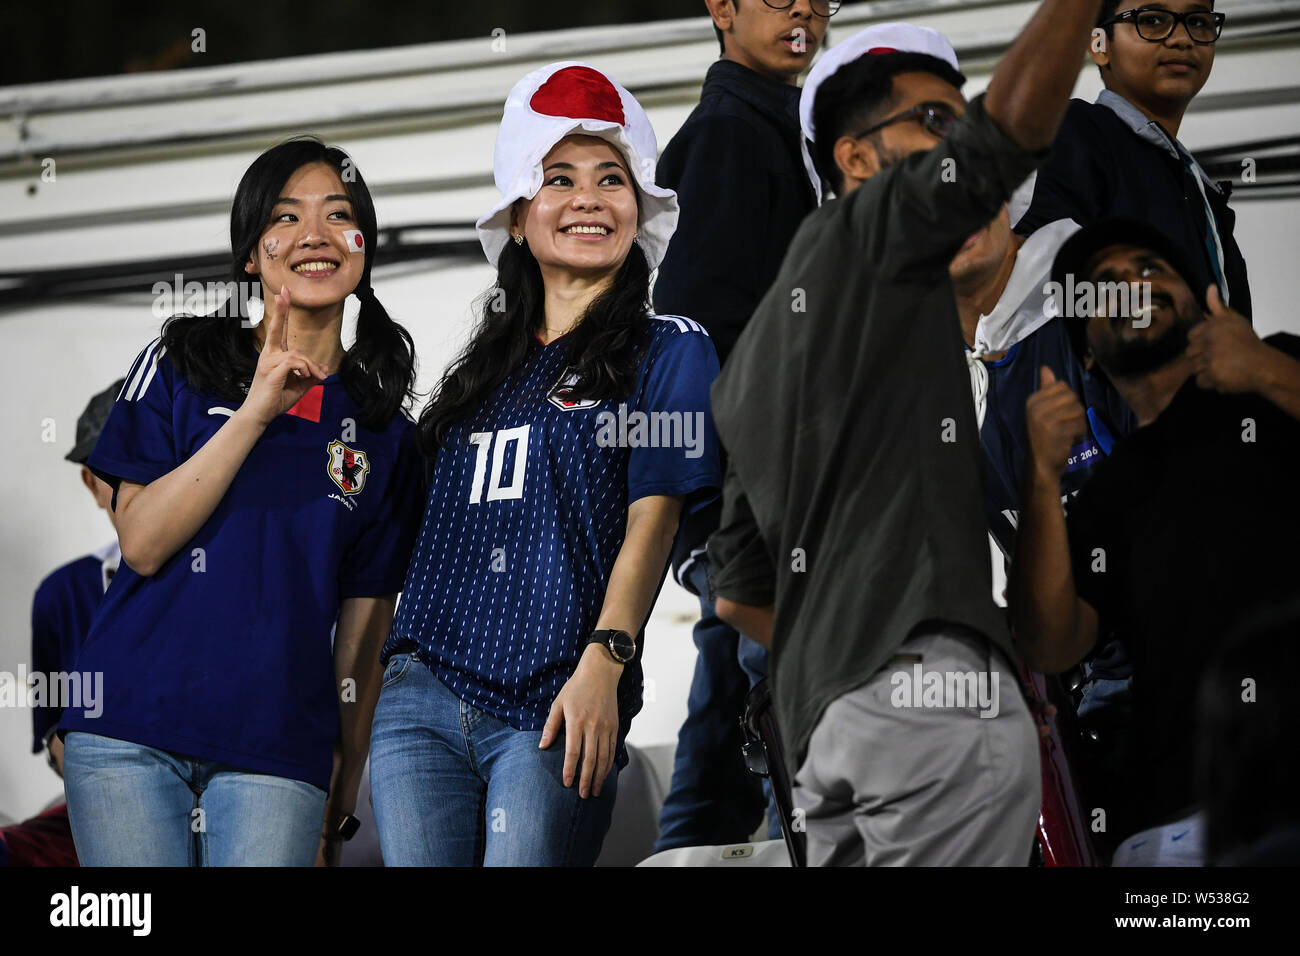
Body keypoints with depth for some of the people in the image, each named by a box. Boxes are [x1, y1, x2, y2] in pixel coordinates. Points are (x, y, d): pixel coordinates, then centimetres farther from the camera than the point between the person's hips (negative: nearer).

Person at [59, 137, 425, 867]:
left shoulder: (384, 430, 11)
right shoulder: (180, 367, 6)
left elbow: (364, 626, 11)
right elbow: (141, 544, -5)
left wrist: (342, 805, 9)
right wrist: (256, 412, -13)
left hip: (277, 755, 1)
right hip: (131, 736, -1)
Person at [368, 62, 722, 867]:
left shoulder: (668, 350, 6)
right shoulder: (487, 369, 21)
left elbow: (653, 520, -5)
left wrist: (603, 663, -17)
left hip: (551, 708, -5)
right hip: (422, 696, 5)